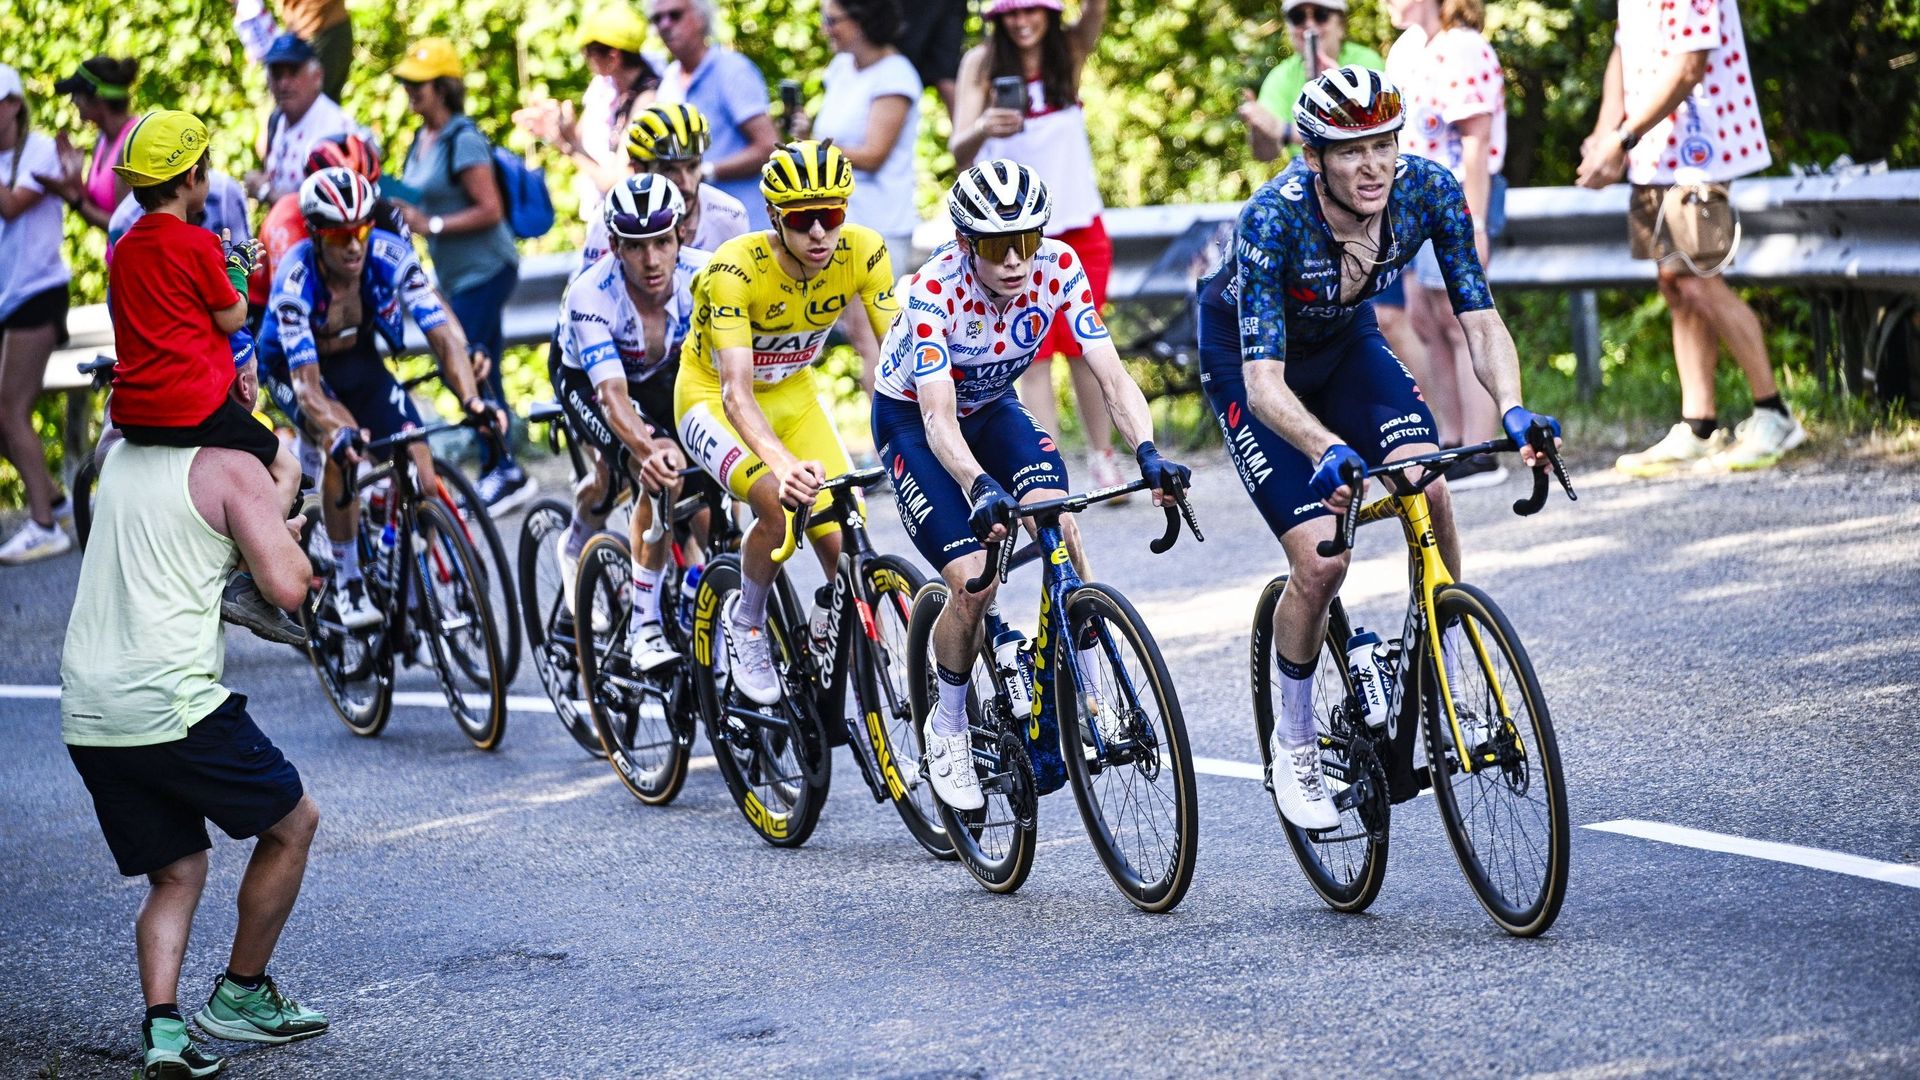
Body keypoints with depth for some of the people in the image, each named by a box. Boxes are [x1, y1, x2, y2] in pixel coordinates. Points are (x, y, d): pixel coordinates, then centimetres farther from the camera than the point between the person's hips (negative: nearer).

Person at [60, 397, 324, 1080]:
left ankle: (161, 1025, -5)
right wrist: (286, 535, 7)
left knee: (175, 877, 16)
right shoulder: (233, 467, -6)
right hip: (173, 707, -7)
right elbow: (287, 587, -15)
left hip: (86, 716, 7)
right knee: (292, 824, 16)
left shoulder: (122, 456, 17)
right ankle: (240, 996, 21)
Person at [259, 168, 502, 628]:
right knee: (343, 446, -32)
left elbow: (443, 334, -31)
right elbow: (307, 384, -39)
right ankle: (346, 580, -16)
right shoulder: (295, 280, -34)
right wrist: (340, 432, -59)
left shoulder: (391, 257, -27)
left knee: (417, 458, -14)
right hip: (293, 367, -3)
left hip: (358, 360, 4)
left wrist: (471, 400, -49)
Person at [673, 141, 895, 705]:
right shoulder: (734, 269, -33)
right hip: (714, 397, -4)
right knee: (780, 505, -32)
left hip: (792, 394, 4)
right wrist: (782, 463, -59)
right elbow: (737, 391, -41)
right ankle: (746, 625, -4)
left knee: (845, 549, -12)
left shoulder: (862, 253, -22)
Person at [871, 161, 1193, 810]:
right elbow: (939, 416, -40)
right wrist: (980, 489, -58)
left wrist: (1147, 454, -44)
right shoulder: (935, 289, -33)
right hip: (911, 419, -3)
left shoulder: (1058, 268, -23)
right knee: (974, 581, -20)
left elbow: (1110, 374, -26)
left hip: (992, 408, 3)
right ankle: (948, 728, 4)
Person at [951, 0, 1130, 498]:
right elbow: (959, 152, -14)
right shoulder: (982, 62, -6)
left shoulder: (1071, 50, -1)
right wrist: (982, 129, -37)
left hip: (1077, 224, 2)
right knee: (1032, 356, -2)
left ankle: (1102, 456, 20)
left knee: (1082, 347, 7)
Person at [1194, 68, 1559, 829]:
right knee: (1321, 559, -17)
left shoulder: (1428, 192, -26)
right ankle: (1293, 744, 5)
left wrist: (1512, 409, -43)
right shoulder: (1274, 218, -36)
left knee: (1427, 486, -24)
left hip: (1344, 343, 4)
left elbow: (1480, 321, -24)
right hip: (1244, 357, -4)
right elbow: (1264, 381, -41)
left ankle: (1450, 678, -5)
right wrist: (1328, 451, -59)